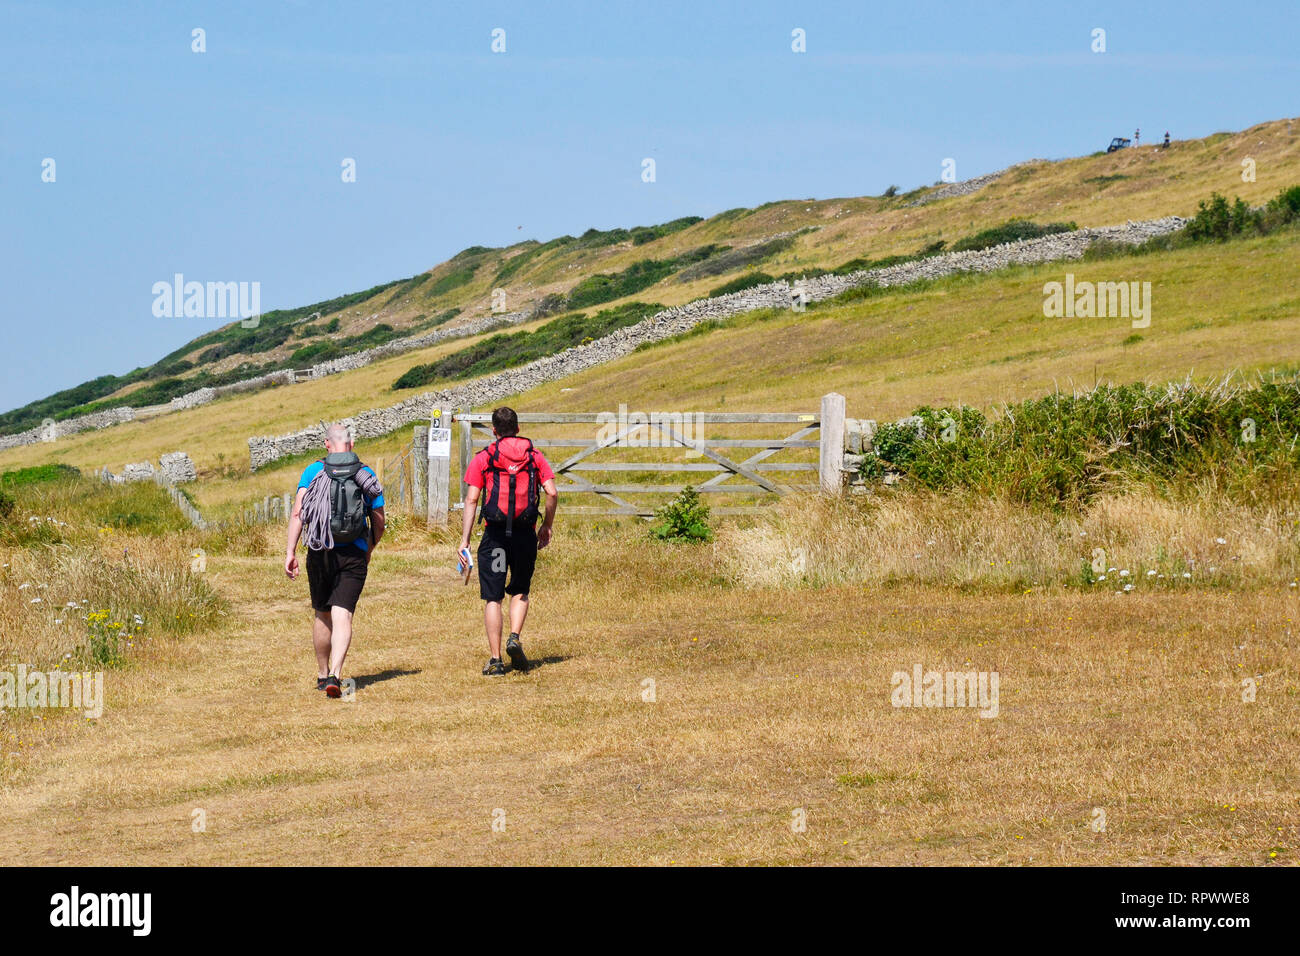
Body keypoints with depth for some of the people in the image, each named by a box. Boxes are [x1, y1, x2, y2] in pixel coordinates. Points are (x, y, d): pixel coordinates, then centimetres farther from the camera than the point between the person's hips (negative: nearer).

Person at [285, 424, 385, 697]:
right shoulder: (367, 475, 3)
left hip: (320, 553, 1)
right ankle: (334, 674, -25)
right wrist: (369, 550, 26)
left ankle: (323, 674, 30)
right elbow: (379, 523, 8)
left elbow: (298, 513, -10)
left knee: (322, 615, 17)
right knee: (342, 616, -6)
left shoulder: (313, 472, 0)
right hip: (354, 556, -1)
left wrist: (290, 551, -10)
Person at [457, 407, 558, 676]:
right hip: (526, 533, 2)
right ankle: (515, 638, -3)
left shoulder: (483, 458, 2)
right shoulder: (534, 456, 6)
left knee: (493, 598, 4)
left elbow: (471, 499, -4)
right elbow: (552, 493, -2)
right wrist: (547, 527, 12)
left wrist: (464, 540, -3)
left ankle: (495, 660, 0)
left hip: (495, 533, -2)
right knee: (520, 592, 20)